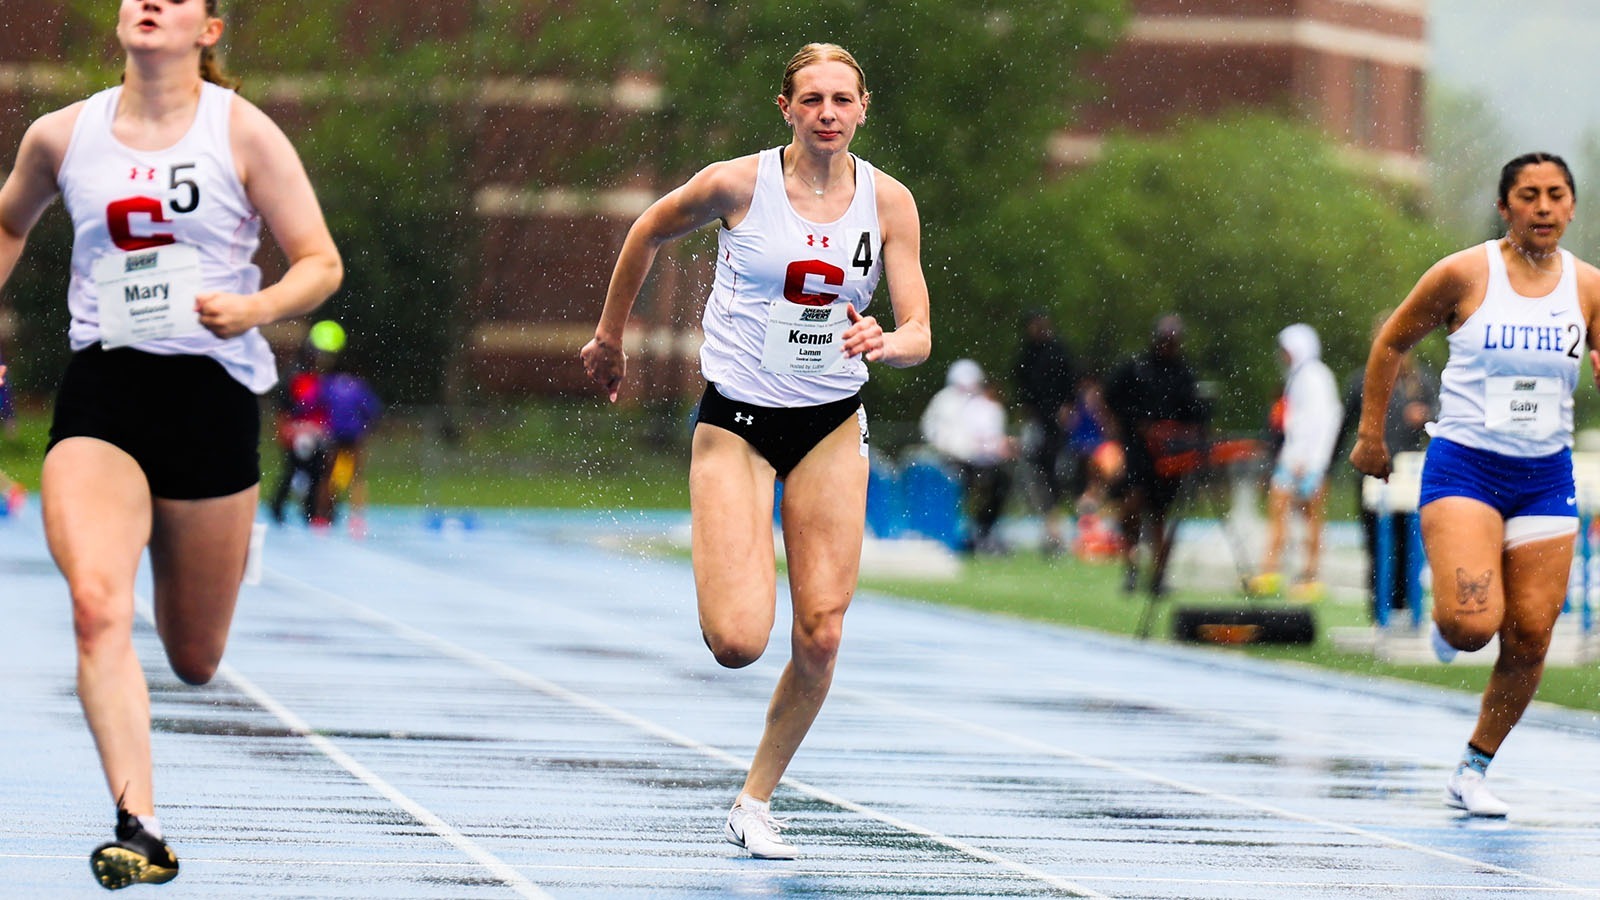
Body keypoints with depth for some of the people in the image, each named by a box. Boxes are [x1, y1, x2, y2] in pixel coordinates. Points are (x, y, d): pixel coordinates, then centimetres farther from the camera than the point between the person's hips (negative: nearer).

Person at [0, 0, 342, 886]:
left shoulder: (242, 132, -2)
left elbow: (322, 262, -1)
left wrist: (256, 307, -20)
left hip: (210, 390, -1)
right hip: (99, 389, 1)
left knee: (194, 661, 10)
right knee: (97, 604, -26)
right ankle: (139, 828, -27)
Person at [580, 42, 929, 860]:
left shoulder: (889, 202, -4)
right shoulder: (738, 184, -11)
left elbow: (918, 336, -5)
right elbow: (649, 231, 7)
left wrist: (887, 341, -28)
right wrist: (610, 335, 16)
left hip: (832, 428, 3)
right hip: (736, 423, -3)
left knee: (820, 638, -4)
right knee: (738, 643, -15)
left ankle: (755, 803, 16)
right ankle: (721, 588, 23)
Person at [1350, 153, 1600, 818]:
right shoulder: (1464, 274, -7)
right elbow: (1392, 342, 5)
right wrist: (1371, 433, 6)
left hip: (1546, 476, 3)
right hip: (1464, 465, -3)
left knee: (1529, 639, 0)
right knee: (1472, 625, -21)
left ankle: (1473, 770, 19)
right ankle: (1447, 619, 18)